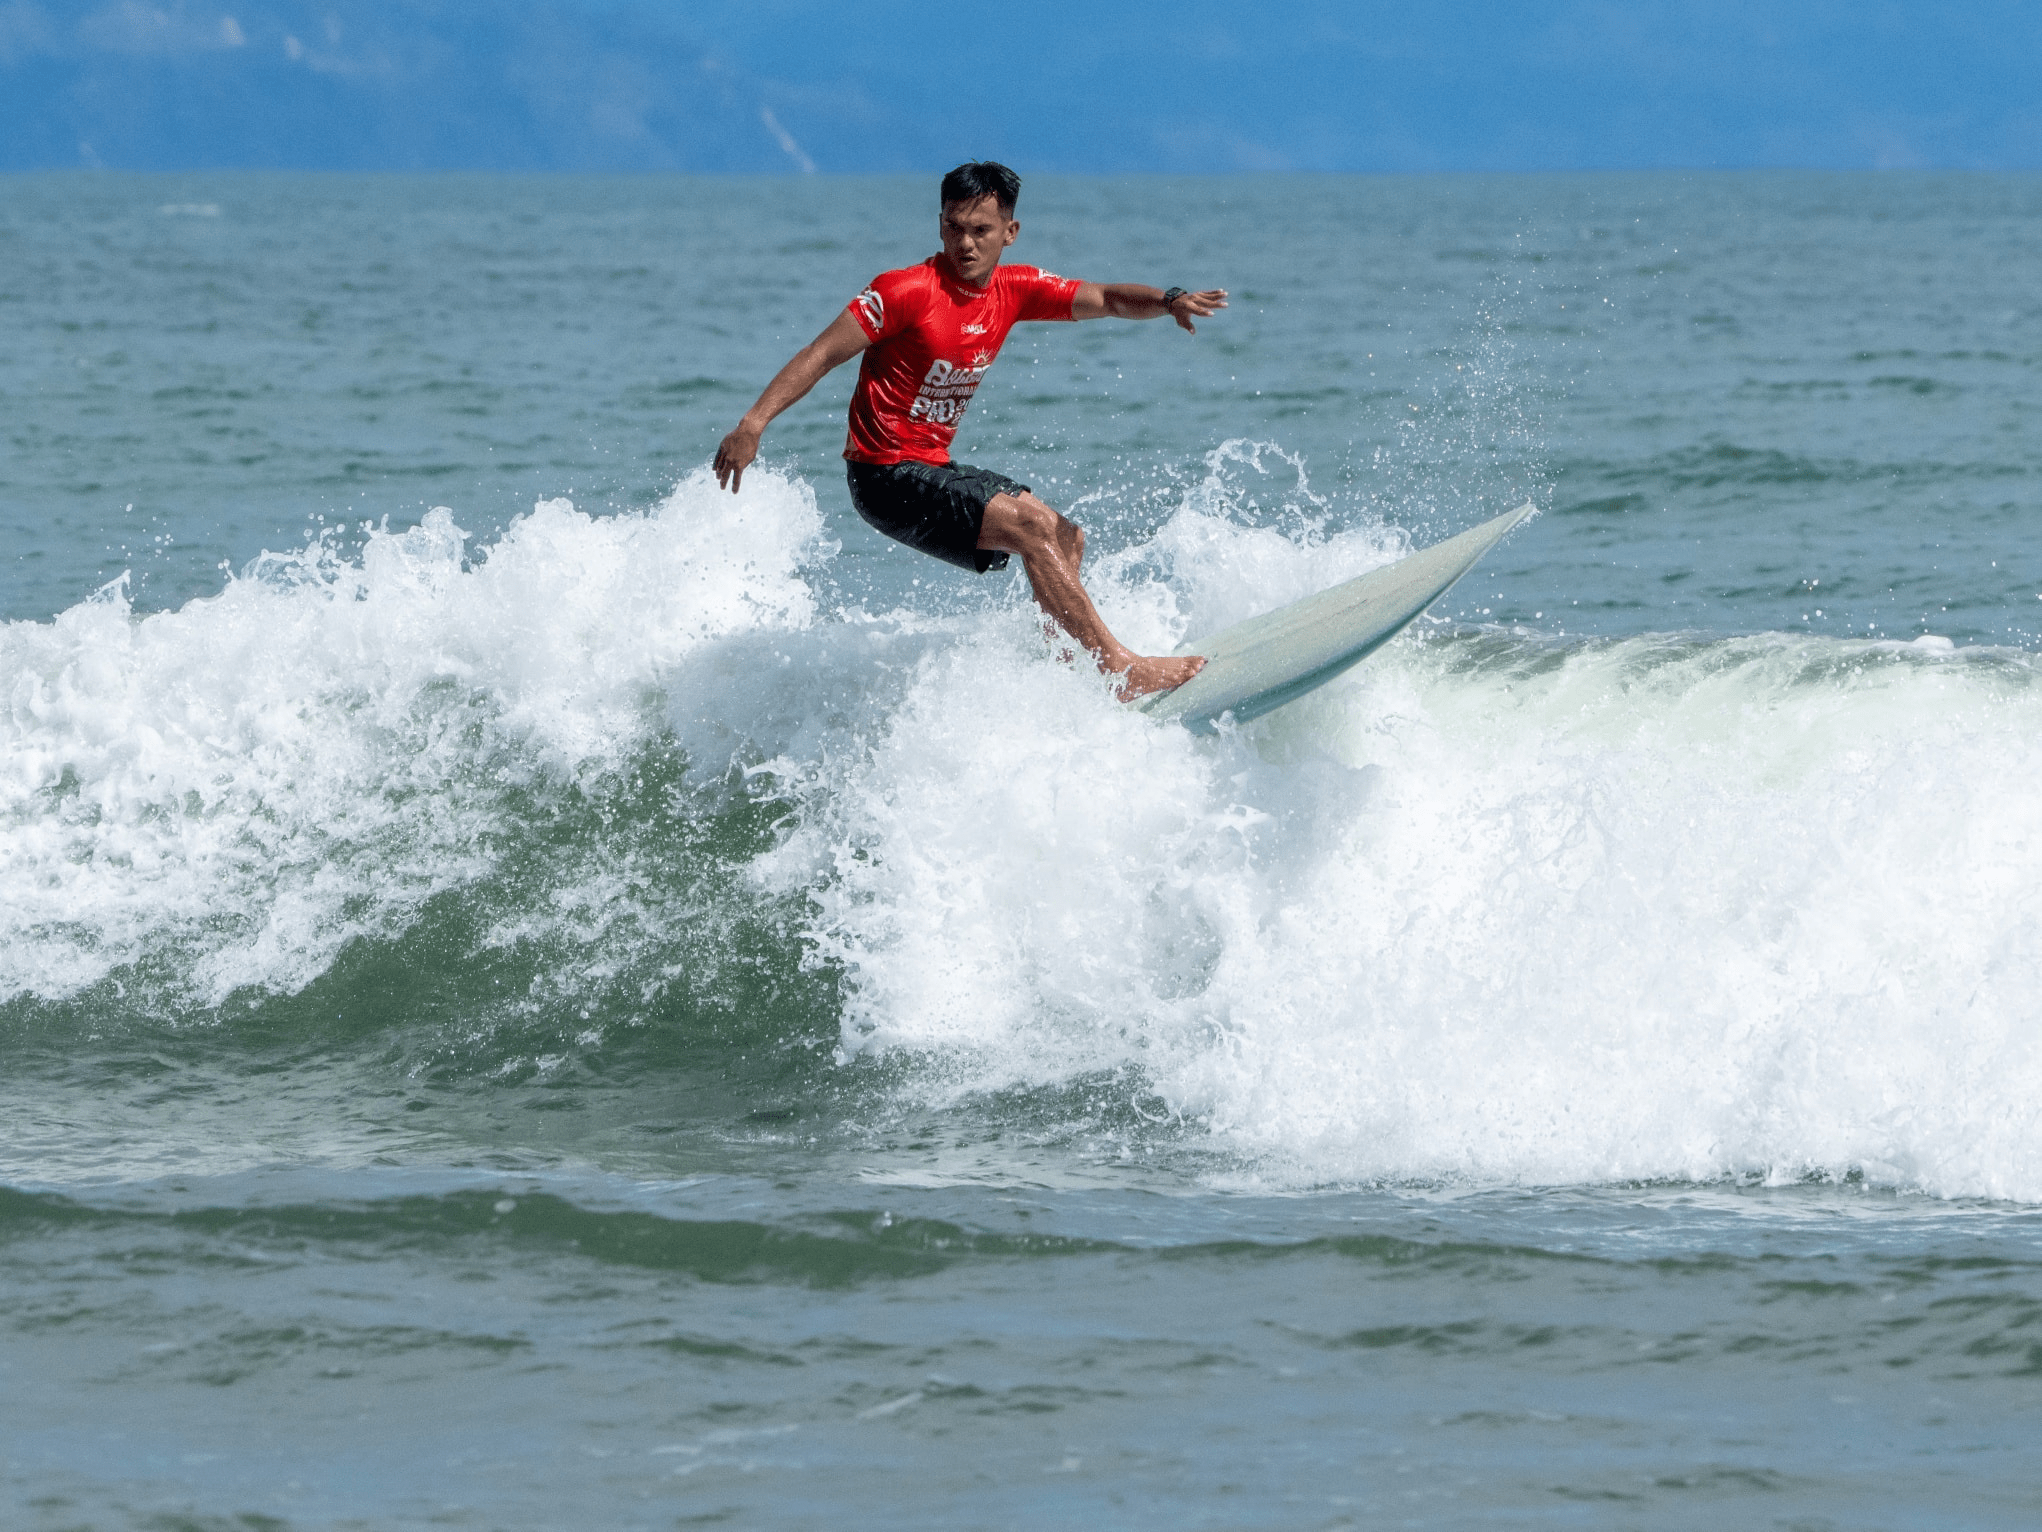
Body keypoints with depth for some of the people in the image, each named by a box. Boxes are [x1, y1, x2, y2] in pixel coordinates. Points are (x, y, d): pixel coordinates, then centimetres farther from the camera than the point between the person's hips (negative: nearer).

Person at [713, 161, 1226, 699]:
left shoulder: (1013, 291, 4)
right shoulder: (908, 290, -16)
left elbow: (1107, 299, 1)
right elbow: (820, 356, -17)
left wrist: (1169, 302, -21)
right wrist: (752, 424, -27)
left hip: (934, 469, 9)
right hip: (887, 476, -9)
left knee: (1066, 541, 9)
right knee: (1031, 525, -18)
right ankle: (1119, 669, -17)